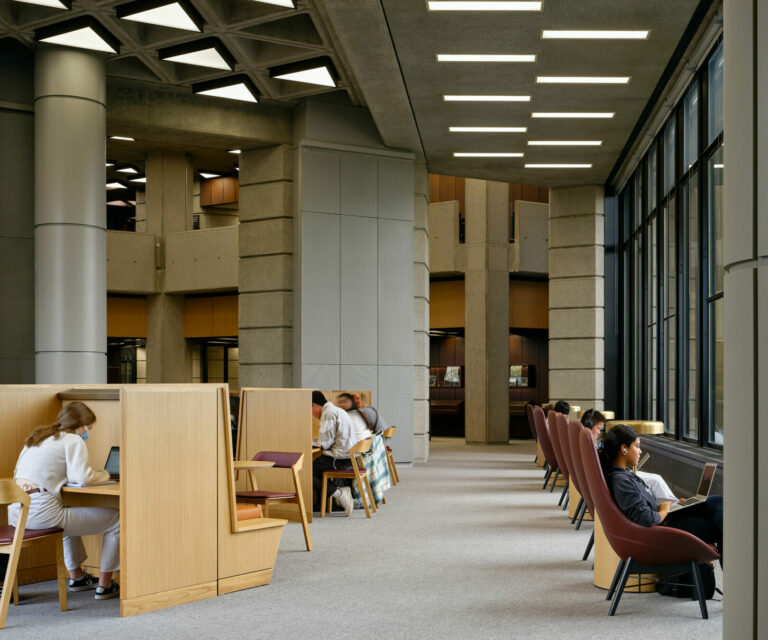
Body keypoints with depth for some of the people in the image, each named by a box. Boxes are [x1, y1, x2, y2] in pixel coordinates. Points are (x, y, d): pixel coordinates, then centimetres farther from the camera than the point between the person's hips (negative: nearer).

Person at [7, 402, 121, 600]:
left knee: (70, 514, 42)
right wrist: (103, 474, 7)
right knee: (116, 519, 1)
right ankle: (105, 585, 8)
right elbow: (82, 476, -15)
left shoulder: (38, 437, 22)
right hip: (41, 513, -9)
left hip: (16, 514, 10)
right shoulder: (73, 440, -3)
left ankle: (76, 576, 46)